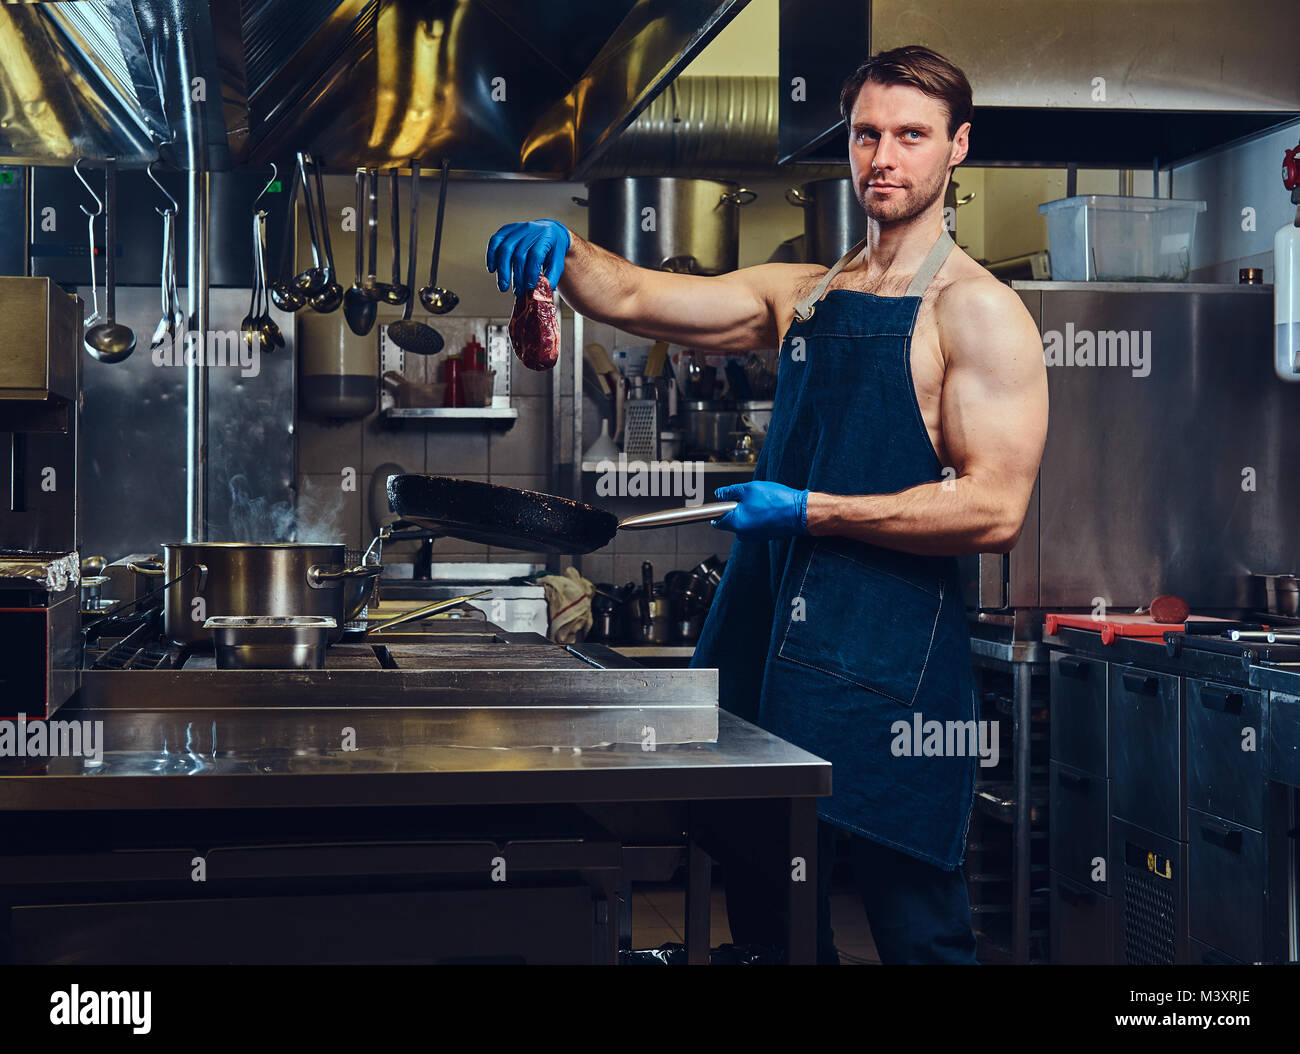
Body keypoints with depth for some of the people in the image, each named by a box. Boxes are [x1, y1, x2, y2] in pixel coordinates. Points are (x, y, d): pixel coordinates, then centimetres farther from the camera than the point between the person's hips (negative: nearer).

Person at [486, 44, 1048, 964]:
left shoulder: (978, 312, -5)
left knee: (915, 930, -1)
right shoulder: (798, 295, 15)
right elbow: (635, 300, 8)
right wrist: (562, 249, -13)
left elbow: (996, 511, -14)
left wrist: (814, 510, -15)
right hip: (768, 641, 6)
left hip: (888, 663, -6)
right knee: (766, 914, 14)